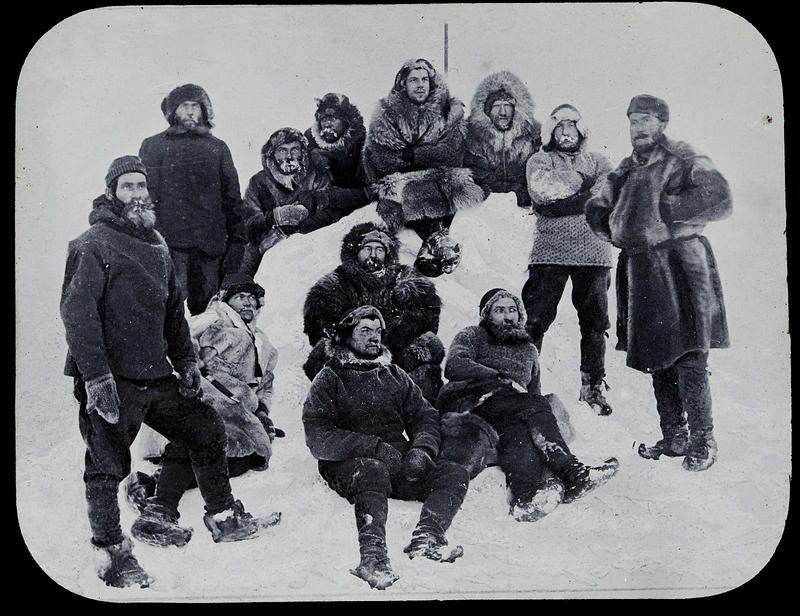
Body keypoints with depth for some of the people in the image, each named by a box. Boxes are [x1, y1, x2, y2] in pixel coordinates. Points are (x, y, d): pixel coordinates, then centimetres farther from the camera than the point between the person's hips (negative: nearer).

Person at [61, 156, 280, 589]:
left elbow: (173, 308, 23)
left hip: (155, 375, 8)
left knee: (208, 430, 10)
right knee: (107, 467, -1)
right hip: (110, 380, -7)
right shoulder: (94, 244, -9)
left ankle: (223, 517, 25)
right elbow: (77, 312, -16)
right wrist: (95, 376, -22)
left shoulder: (155, 244, 16)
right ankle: (111, 553, 14)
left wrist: (185, 362, 16)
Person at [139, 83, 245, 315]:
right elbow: (146, 194, 4)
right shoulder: (154, 146, 10)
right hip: (171, 240, -2)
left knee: (207, 304, 1)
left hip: (210, 243, 2)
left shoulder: (217, 148, 17)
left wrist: (237, 239, 6)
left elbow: (232, 196, 14)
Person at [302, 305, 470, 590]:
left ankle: (425, 539, -33)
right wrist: (376, 447, -17)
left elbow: (425, 417, 16)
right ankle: (372, 557, -48)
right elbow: (318, 438, -8)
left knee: (455, 474, -15)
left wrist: (421, 449, -8)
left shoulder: (395, 375, 21)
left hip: (397, 463, 5)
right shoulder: (329, 379, 5)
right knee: (374, 472, -38)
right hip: (347, 466, -5)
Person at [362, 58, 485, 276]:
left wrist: (410, 155, -8)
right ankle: (438, 238, -40)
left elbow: (452, 153, -5)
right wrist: (429, 155, -9)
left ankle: (431, 244, -39)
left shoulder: (449, 110, 9)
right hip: (400, 180, 0)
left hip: (440, 178, 0)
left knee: (451, 181, -32)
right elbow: (382, 160, -5)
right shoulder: (387, 114, 8)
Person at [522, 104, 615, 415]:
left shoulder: (598, 162, 18)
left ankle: (593, 387, 13)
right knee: (534, 320, -6)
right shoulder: (539, 161, 14)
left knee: (595, 322, 4)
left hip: (593, 252, 2)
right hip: (549, 250, -2)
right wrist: (583, 180, -2)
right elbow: (541, 189, -9)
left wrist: (559, 205, -9)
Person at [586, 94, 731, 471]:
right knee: (656, 359, 10)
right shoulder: (625, 171, 17)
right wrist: (623, 234, 8)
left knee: (689, 361, -8)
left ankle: (703, 441, 4)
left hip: (679, 266, -7)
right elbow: (596, 210, 24)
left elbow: (718, 198, -18)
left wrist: (666, 211, -14)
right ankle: (674, 437, 21)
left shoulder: (683, 161, -4)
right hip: (639, 271, 7)